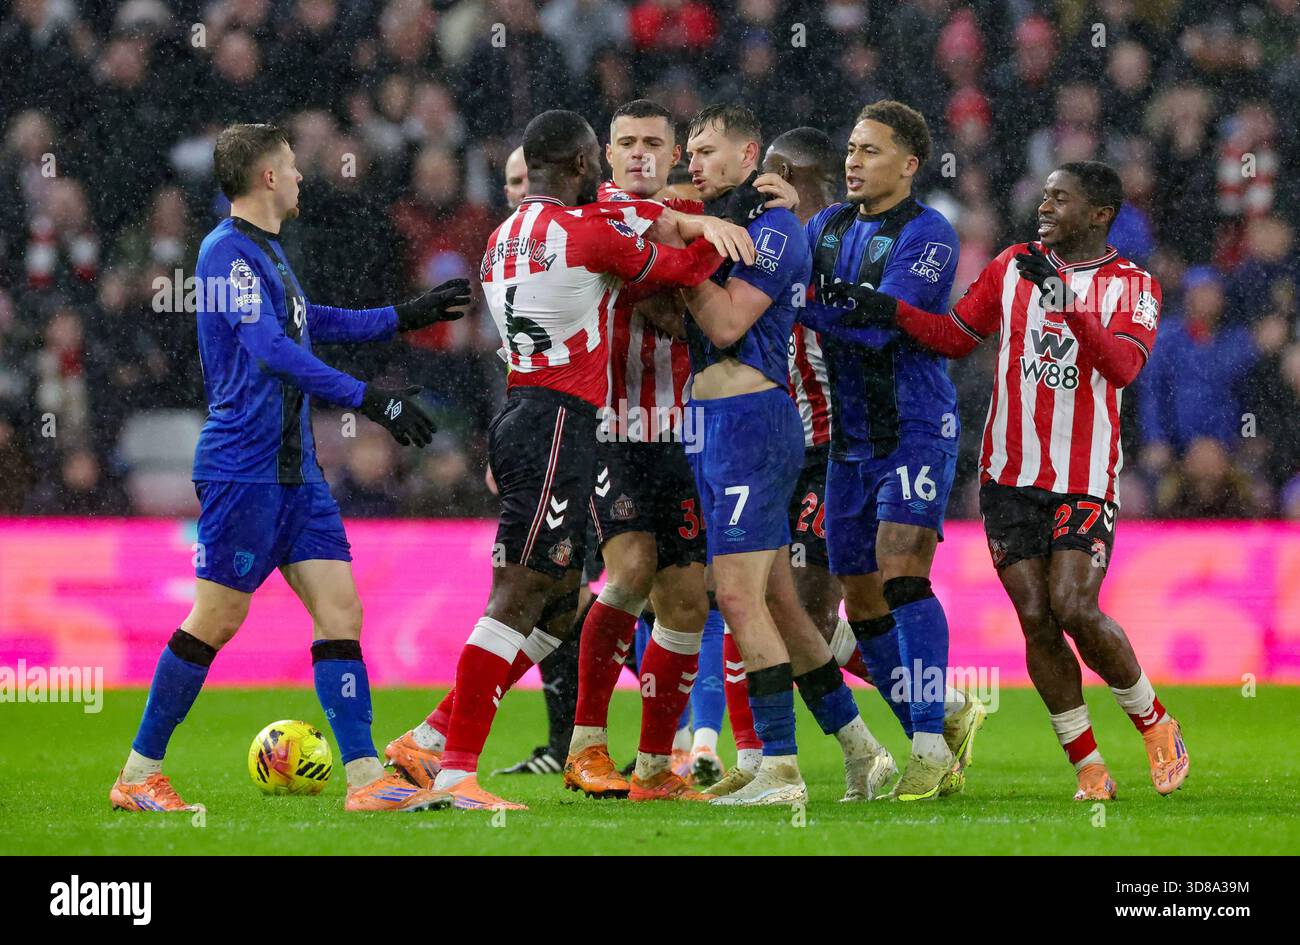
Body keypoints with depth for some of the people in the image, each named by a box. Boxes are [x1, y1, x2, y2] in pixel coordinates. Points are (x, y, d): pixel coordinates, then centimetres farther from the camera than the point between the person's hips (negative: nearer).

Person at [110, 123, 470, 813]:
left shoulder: (266, 252, 17)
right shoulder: (228, 251, -13)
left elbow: (307, 323, 34)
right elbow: (273, 351, -22)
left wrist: (409, 315, 36)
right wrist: (370, 400, -26)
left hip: (294, 468, 9)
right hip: (242, 466, -9)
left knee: (340, 612, 0)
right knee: (216, 621, -4)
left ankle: (365, 777, -4)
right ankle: (138, 776, 6)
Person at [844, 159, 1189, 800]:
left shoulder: (1132, 286, -1)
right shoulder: (1014, 266, 10)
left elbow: (1124, 365, -18)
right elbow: (956, 336, 15)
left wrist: (1066, 300, -29)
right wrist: (893, 312, -1)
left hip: (1086, 478, -3)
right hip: (1010, 475, 3)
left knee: (1074, 609, -17)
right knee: (1036, 621, -5)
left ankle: (1155, 724, 7)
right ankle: (1088, 769, 4)